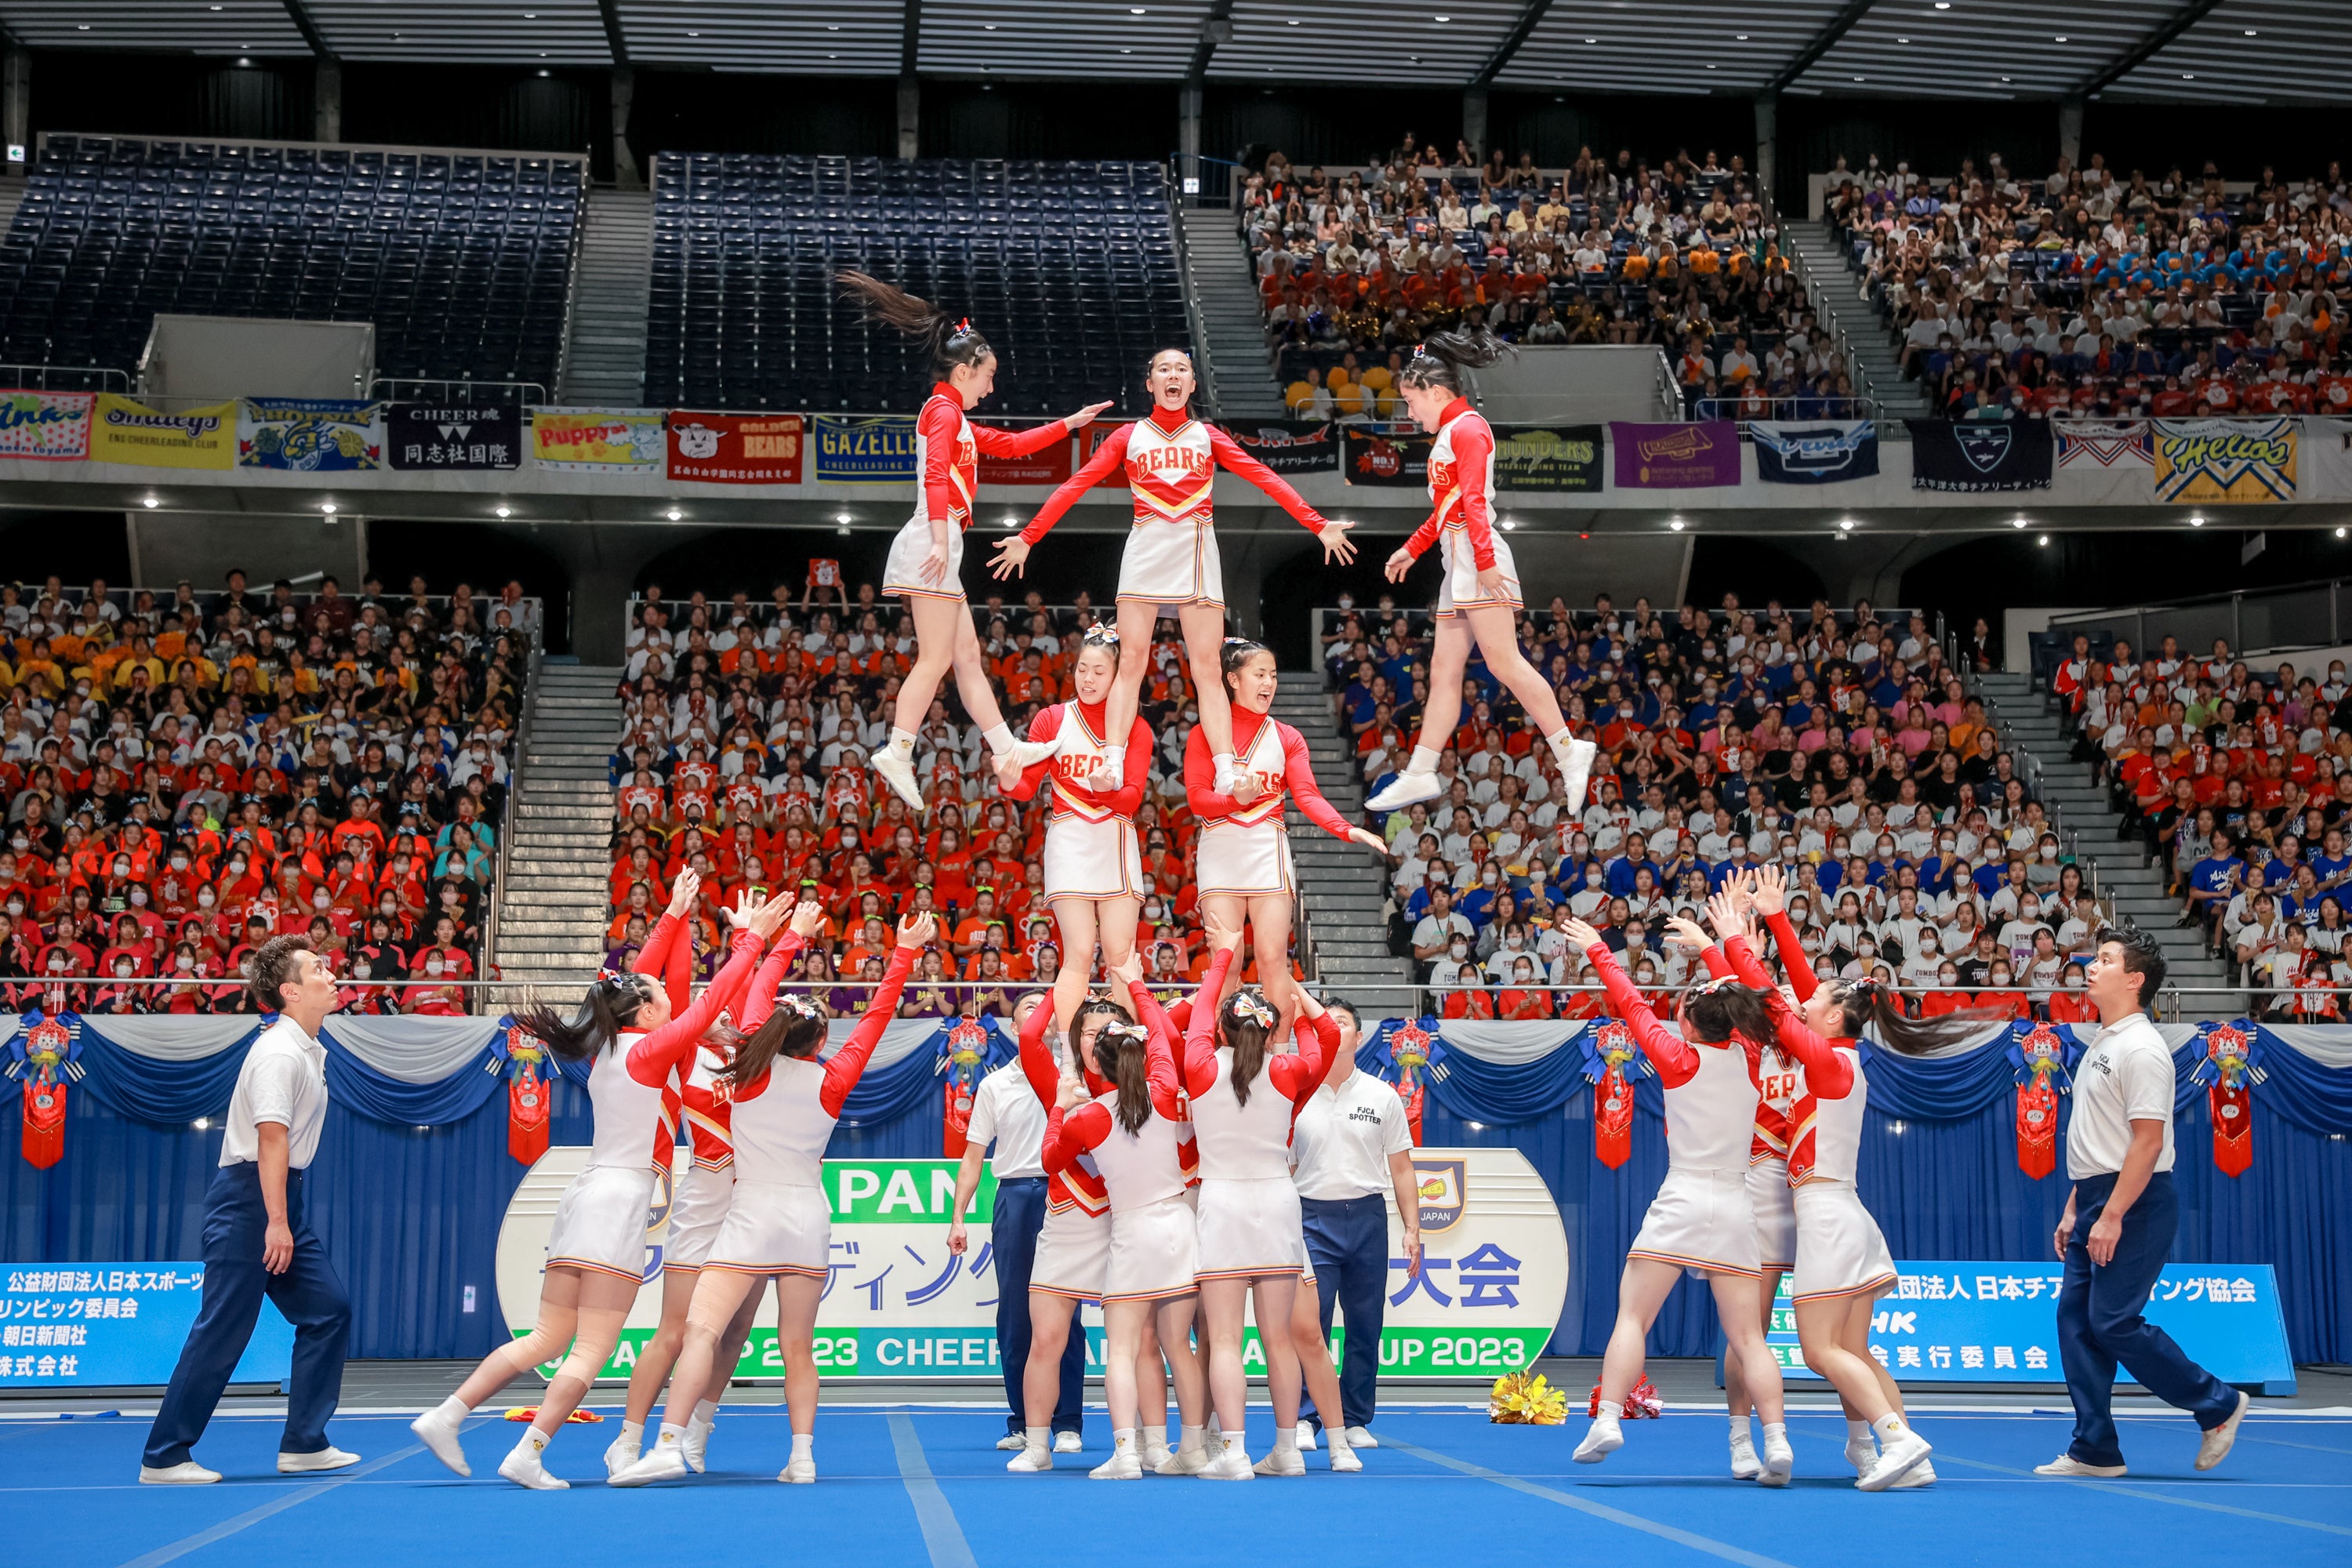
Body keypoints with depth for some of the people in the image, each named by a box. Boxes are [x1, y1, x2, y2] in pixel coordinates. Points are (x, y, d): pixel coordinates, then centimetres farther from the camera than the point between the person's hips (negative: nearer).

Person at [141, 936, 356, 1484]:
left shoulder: (308, 1050, 15)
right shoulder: (279, 1053, -16)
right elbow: (270, 1137, -23)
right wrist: (275, 1223, -27)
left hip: (281, 1199, 10)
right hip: (249, 1198, -10)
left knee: (328, 1310, 6)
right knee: (222, 1331, -8)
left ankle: (303, 1444, 11)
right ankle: (164, 1458, -2)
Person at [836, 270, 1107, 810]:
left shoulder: (950, 416, 24)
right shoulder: (944, 411, -7)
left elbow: (1008, 444, 32)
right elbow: (936, 474, -21)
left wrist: (1069, 424, 31)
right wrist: (940, 538, -31)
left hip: (939, 546, 10)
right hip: (934, 539, -10)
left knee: (966, 655, 11)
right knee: (936, 659, -12)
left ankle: (1005, 747, 14)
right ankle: (897, 751, -16)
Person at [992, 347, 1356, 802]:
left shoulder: (1207, 436, 16)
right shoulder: (1129, 436, 14)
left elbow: (1264, 478, 6)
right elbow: (1077, 485, 8)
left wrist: (1318, 525, -4)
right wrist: (1028, 536, -2)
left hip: (1196, 550, 1)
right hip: (1146, 548, 0)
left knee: (1207, 667, -6)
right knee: (1131, 661, -10)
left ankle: (1227, 772, -13)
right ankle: (1112, 764, -15)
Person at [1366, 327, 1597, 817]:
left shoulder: (1467, 428, -7)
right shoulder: (1448, 435, 21)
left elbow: (1474, 501, -17)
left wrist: (1484, 561, -24)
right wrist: (1412, 549, 33)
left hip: (1477, 560, -10)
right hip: (1458, 564, 10)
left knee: (1503, 661, -14)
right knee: (1444, 669, 8)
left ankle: (1569, 752, -12)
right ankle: (1420, 775, 9)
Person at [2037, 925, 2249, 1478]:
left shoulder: (2140, 1048, -15)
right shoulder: (2101, 1045, 16)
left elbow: (2148, 1142, -21)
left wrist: (2112, 1217, -23)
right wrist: (2073, 1209, 19)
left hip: (2133, 1205, -10)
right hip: (2097, 1204, 10)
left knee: (2114, 1322, -10)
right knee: (2075, 1319, 5)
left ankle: (2218, 1405, 6)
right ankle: (2095, 1450, 8)